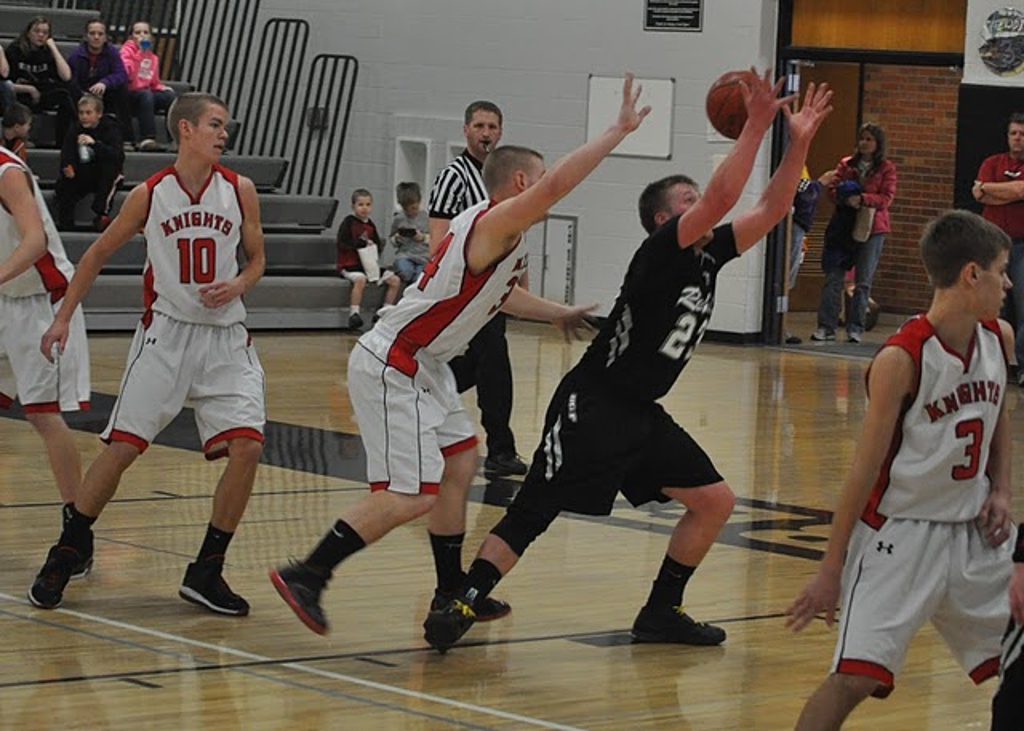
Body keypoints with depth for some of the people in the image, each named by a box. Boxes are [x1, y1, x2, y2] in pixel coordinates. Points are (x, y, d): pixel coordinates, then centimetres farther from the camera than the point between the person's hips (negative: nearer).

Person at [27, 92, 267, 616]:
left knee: (246, 449, -13)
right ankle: (66, 552, 14)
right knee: (121, 448, -5)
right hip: (165, 333, -1)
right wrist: (63, 316, 8)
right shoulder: (149, 194, -3)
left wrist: (236, 286, -10)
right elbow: (98, 254, 10)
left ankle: (206, 572, 0)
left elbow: (256, 259, 12)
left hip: (225, 337, 2)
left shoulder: (239, 191, 0)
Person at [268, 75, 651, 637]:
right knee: (409, 496, -15)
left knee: (460, 462, 19)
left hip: (420, 367, 11)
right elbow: (558, 184, -33)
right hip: (391, 367, -11)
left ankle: (451, 591, 29)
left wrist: (555, 313, 36)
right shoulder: (495, 223, -17)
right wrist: (619, 131, -29)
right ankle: (306, 575, -11)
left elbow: (497, 292, 34)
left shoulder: (492, 229, 13)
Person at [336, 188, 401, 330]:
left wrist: (376, 246, -4)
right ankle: (354, 314, -37)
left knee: (395, 280, -3)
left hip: (368, 264, 7)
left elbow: (379, 246, 19)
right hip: (349, 265, -7)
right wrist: (362, 243, -13)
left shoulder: (370, 225, 14)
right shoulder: (349, 222, -4)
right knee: (360, 279, -39)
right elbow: (342, 244, -13)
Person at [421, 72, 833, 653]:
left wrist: (799, 142, -4)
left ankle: (662, 612, 14)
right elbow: (721, 197, -27)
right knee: (534, 513, -12)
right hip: (592, 406, -9)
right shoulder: (661, 252, -13)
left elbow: (772, 208, 7)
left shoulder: (709, 256, 9)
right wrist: (756, 126, -27)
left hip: (643, 414, 9)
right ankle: (462, 605, -9)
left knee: (715, 501, 6)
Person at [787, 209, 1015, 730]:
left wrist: (1000, 491, 4)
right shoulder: (901, 359, -20)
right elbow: (866, 468, -16)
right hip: (900, 532, -7)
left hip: (974, 532, 7)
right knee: (856, 677, -16)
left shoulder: (1000, 338, 1)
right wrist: (831, 570, -12)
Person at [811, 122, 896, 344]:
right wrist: (846, 199, -16)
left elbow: (886, 198, -7)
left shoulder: (886, 168, 3)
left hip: (872, 228, -2)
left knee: (863, 281, 1)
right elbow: (832, 190, 4)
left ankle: (856, 328, 8)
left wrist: (862, 199, -21)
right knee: (833, 277, -4)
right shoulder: (846, 165, 10)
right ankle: (826, 327, -2)